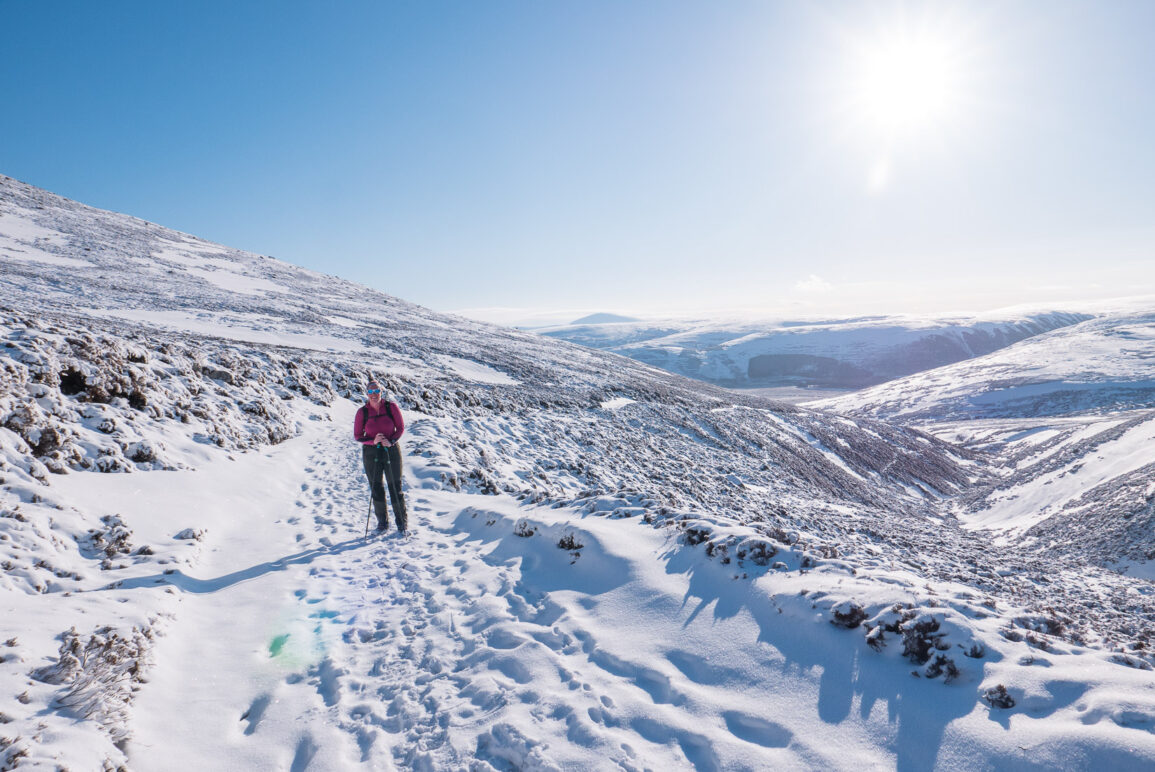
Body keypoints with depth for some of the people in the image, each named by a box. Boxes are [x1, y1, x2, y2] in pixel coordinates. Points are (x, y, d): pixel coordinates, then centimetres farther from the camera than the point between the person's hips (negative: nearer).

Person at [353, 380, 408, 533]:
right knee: (376, 487, 7)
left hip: (391, 450, -1)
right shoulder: (362, 411, -2)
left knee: (395, 486, 1)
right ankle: (382, 520, 22)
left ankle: (402, 520, 14)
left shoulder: (391, 407, -4)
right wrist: (373, 440, -16)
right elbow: (357, 436, 2)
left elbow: (400, 428, 1)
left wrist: (391, 441, -17)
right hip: (371, 453, 1)